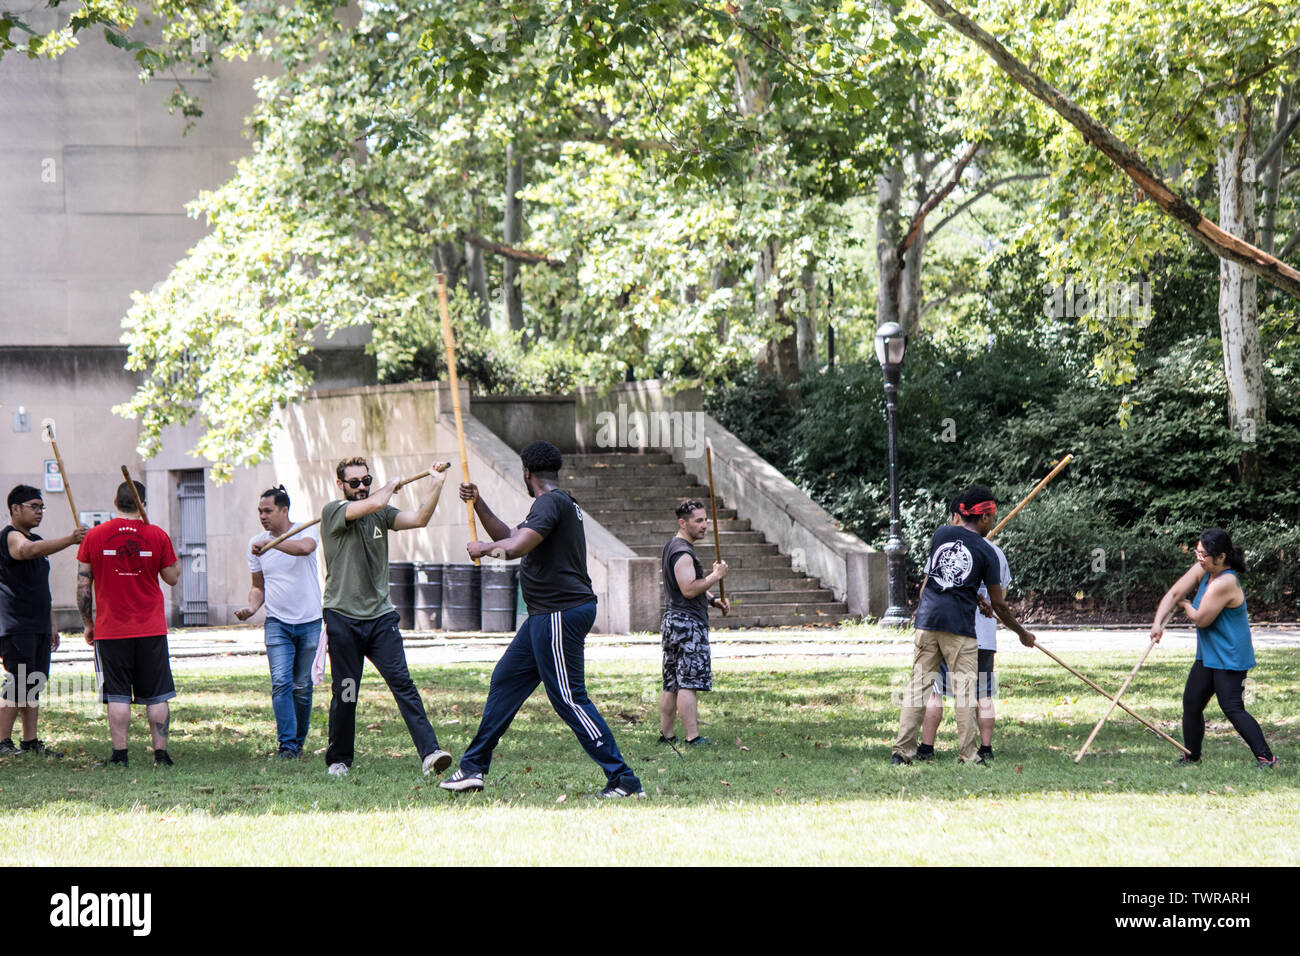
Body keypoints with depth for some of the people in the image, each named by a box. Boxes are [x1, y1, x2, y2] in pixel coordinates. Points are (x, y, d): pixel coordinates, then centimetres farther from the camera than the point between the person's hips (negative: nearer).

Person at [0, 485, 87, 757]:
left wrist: (52, 624, 25)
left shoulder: (37, 539, 21)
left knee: (34, 684, 8)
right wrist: (70, 540, -44)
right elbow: (29, 550, -33)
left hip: (39, 627, 9)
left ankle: (30, 741, 11)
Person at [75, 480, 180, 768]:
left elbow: (83, 585, 1)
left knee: (117, 696, 2)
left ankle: (119, 754, -2)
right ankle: (161, 753, 3)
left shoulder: (94, 536, -1)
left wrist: (88, 623, 11)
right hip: (151, 629, 0)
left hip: (110, 629, 0)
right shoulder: (158, 536, -2)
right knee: (157, 695, 6)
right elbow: (172, 577, 6)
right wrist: (174, 557, 23)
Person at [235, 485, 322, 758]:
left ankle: (298, 741, 18)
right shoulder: (256, 543, 7)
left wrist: (270, 543, -34)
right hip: (277, 622, 2)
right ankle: (287, 743, -15)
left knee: (302, 687, 3)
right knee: (281, 682, -15)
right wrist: (251, 607, -2)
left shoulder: (306, 531, -5)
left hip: (309, 622, -2)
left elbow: (305, 548, -31)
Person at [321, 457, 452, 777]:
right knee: (345, 692, 3)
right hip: (343, 618, -3)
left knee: (403, 683, -8)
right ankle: (338, 760, 19)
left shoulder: (381, 515, 12)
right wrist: (391, 485, 1)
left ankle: (429, 752, -17)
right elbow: (375, 503, -19)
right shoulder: (333, 512, -4)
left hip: (380, 616, 3)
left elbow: (419, 519, -1)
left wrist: (437, 485, -10)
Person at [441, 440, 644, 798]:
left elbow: (516, 547, -26)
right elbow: (509, 536, 31)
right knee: (505, 681, 17)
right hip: (546, 615, 11)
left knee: (570, 699, -12)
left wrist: (484, 548, -7)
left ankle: (623, 780, -13)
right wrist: (478, 505, 24)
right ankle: (473, 768, 25)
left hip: (561, 614, -11)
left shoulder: (551, 502, -13)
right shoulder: (560, 502, 20)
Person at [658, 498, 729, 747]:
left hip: (672, 621, 11)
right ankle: (693, 738, -15)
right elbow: (689, 589, -24)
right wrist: (716, 576, -14)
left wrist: (712, 600, 16)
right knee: (689, 683, -12)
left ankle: (666, 734, 16)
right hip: (687, 623, -11)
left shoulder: (672, 547, 20)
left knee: (672, 684, 12)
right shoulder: (682, 552, -14)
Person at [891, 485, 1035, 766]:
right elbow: (998, 604, 5)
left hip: (927, 618, 4)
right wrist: (1023, 634, 18)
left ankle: (903, 750, 1)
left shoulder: (941, 534, 10)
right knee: (965, 687, 2)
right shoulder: (986, 552, 0)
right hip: (959, 626, -4)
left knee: (918, 684, 4)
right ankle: (969, 755, 0)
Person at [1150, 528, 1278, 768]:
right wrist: (1158, 622, -10)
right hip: (1208, 656, 9)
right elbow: (1174, 594, 3)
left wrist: (1186, 605, 0)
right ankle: (1191, 758, 25)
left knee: (1232, 708, -17)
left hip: (1230, 657, -9)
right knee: (1191, 704, 12)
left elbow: (1201, 619, -20)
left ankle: (1266, 757, -18)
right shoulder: (1202, 571, 2)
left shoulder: (1224, 583, -25)